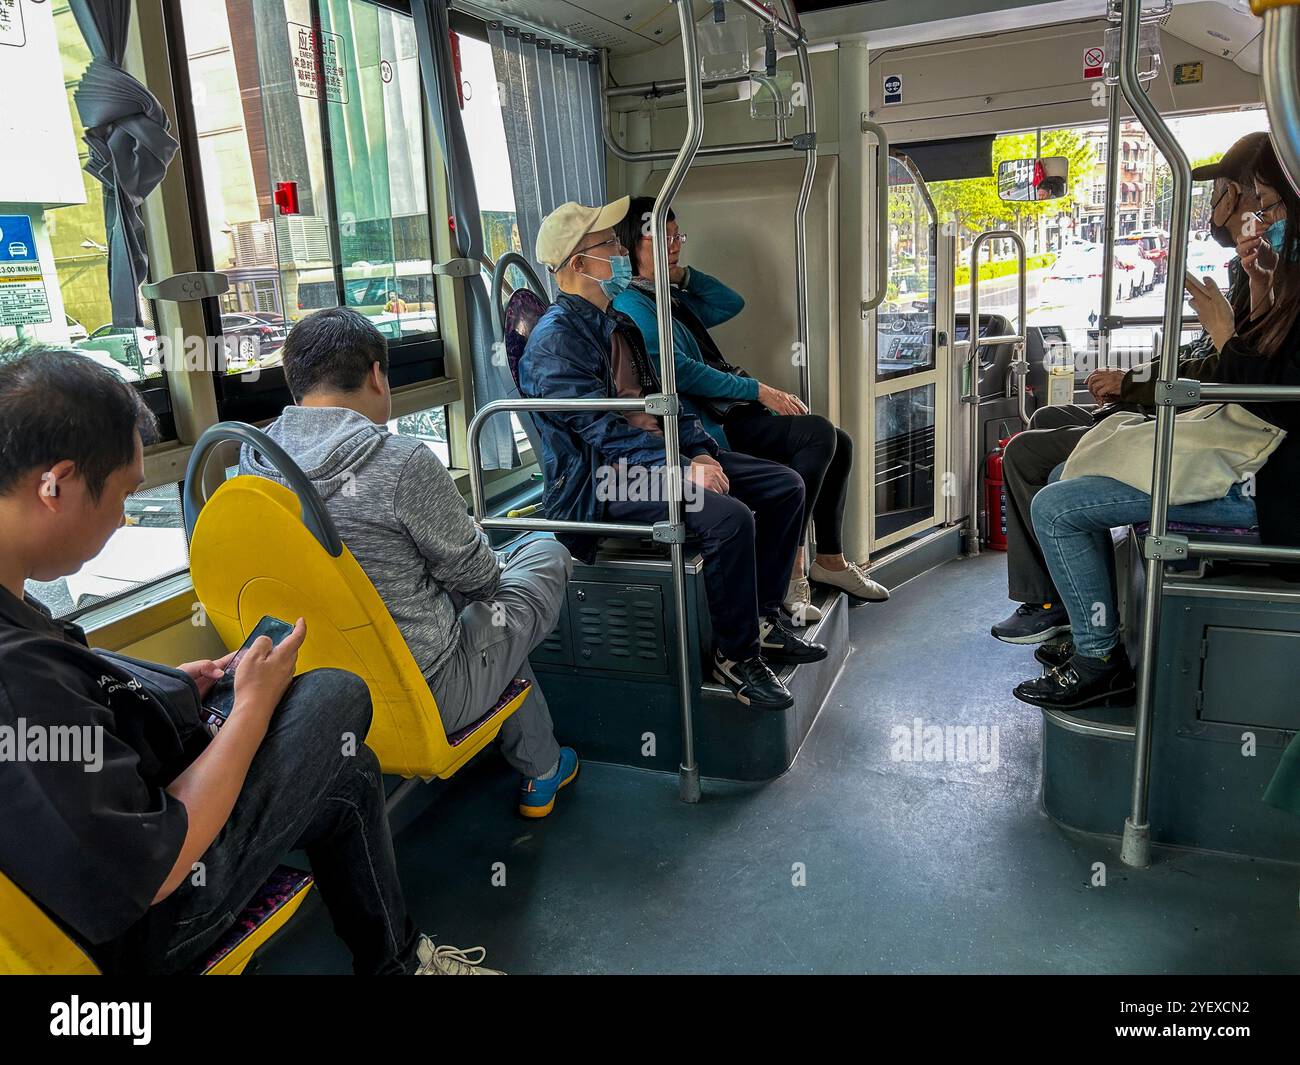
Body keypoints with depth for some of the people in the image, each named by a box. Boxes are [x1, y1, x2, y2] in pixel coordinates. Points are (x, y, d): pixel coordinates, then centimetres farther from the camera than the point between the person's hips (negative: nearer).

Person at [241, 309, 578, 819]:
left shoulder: (250, 462, -3)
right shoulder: (401, 462, -24)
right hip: (422, 697, -7)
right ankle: (540, 769, 29)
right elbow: (476, 575, -11)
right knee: (545, 553, 14)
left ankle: (539, 766, 41)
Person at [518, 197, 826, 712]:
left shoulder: (617, 323, 18)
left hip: (655, 455, 10)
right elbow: (601, 431, -20)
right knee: (728, 517, -31)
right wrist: (683, 470, -22)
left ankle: (763, 618, 11)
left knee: (785, 486, 3)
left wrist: (701, 452, 1)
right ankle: (735, 655, -12)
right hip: (602, 479, -10)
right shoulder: (555, 340, -12)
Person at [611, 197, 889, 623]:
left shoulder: (675, 300, 22)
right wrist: (758, 391, -17)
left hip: (732, 413, 10)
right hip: (707, 427, -10)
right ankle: (791, 572, -22)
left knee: (838, 443, 2)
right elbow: (681, 372, -17)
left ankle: (830, 560, 10)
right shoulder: (632, 306, -7)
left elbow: (732, 303, 28)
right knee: (818, 434, -23)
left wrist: (682, 273, 17)